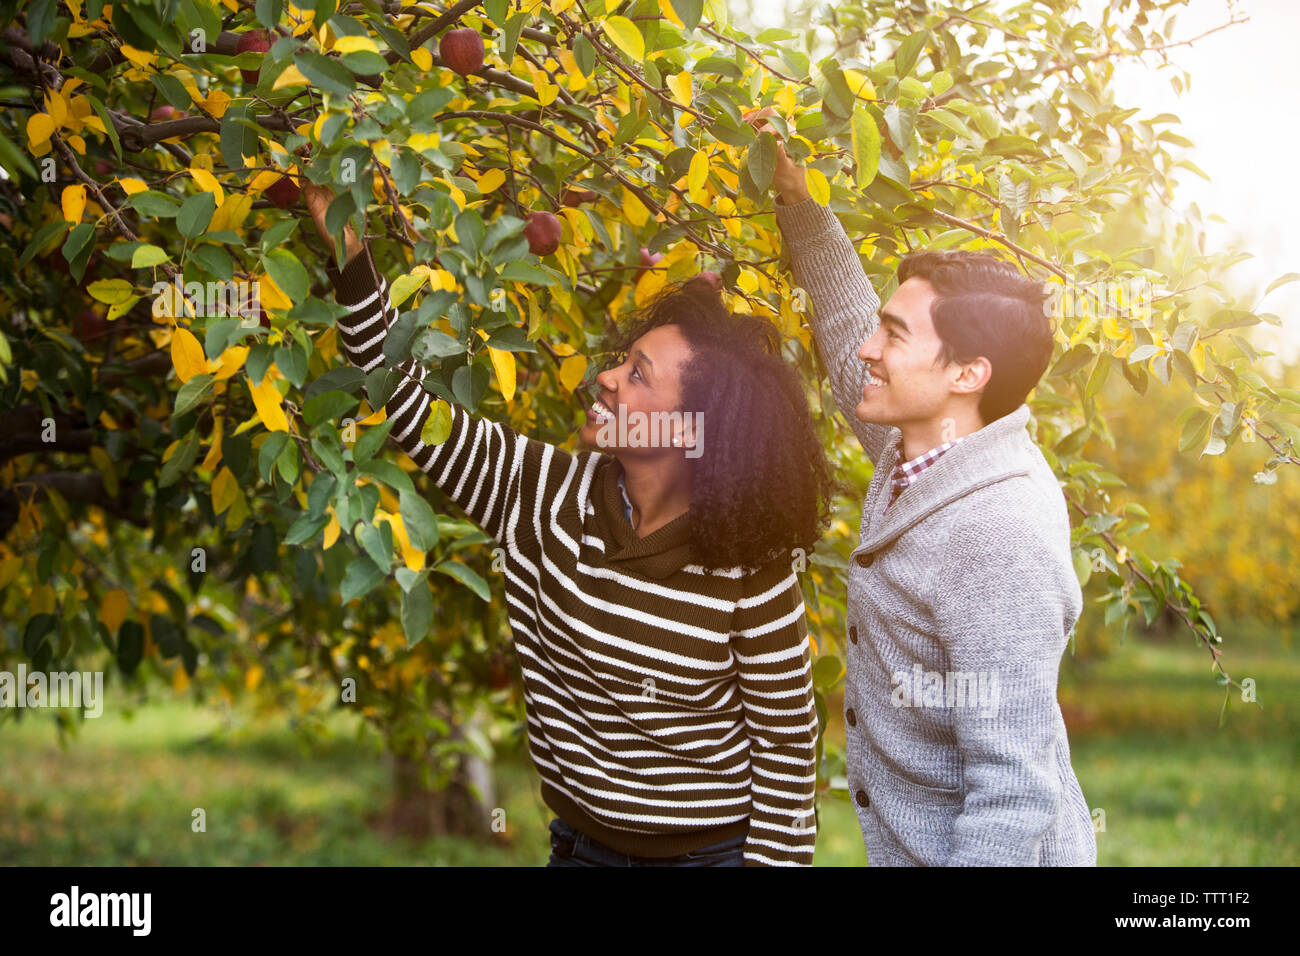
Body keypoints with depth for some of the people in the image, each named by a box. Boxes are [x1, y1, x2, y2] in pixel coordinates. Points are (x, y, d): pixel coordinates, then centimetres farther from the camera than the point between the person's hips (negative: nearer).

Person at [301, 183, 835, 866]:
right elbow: (410, 407, -6)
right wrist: (351, 255, -12)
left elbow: (787, 744, -12)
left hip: (712, 851, -4)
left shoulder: (750, 573, -19)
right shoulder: (547, 495, -9)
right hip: (579, 842, 5)